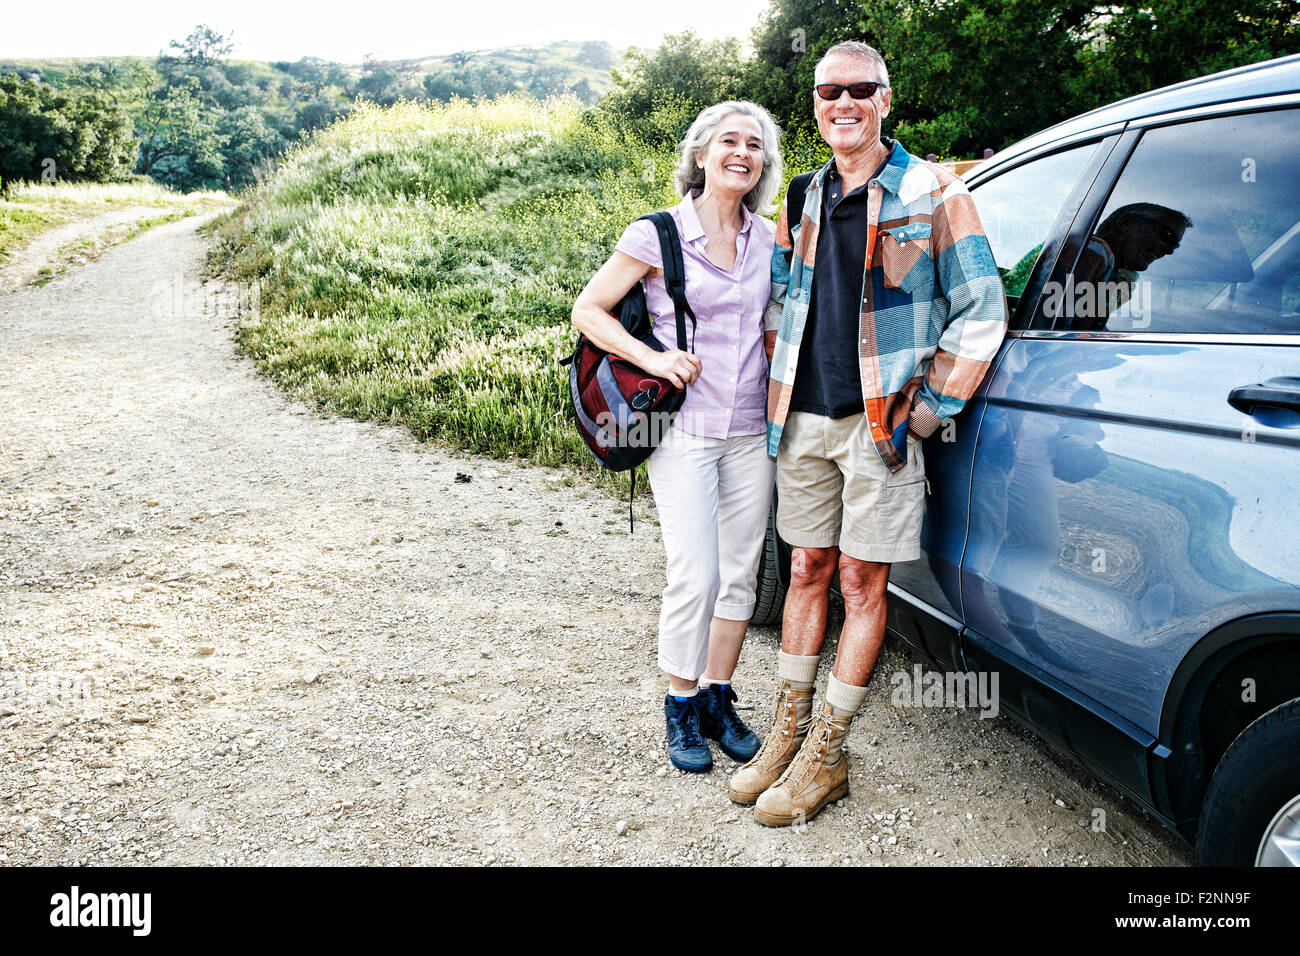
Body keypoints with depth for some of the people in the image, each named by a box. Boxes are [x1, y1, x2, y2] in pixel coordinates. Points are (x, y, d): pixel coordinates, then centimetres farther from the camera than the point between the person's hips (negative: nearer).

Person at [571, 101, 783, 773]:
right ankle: (681, 707, 13)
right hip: (685, 432, -4)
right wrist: (652, 359, -13)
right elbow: (588, 310, -1)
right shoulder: (658, 235, -6)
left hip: (751, 433, 5)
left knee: (740, 574, 9)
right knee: (697, 577, -8)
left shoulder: (771, 240, 7)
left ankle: (718, 699, 26)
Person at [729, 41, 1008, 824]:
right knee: (807, 570, 10)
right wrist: (779, 394, 12)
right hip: (804, 419, 5)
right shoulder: (804, 201, 13)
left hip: (877, 422, -5)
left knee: (862, 582, 0)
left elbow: (982, 312, -4)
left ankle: (826, 755, 10)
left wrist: (923, 410, -7)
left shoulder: (932, 193, -3)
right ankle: (788, 732, 21)